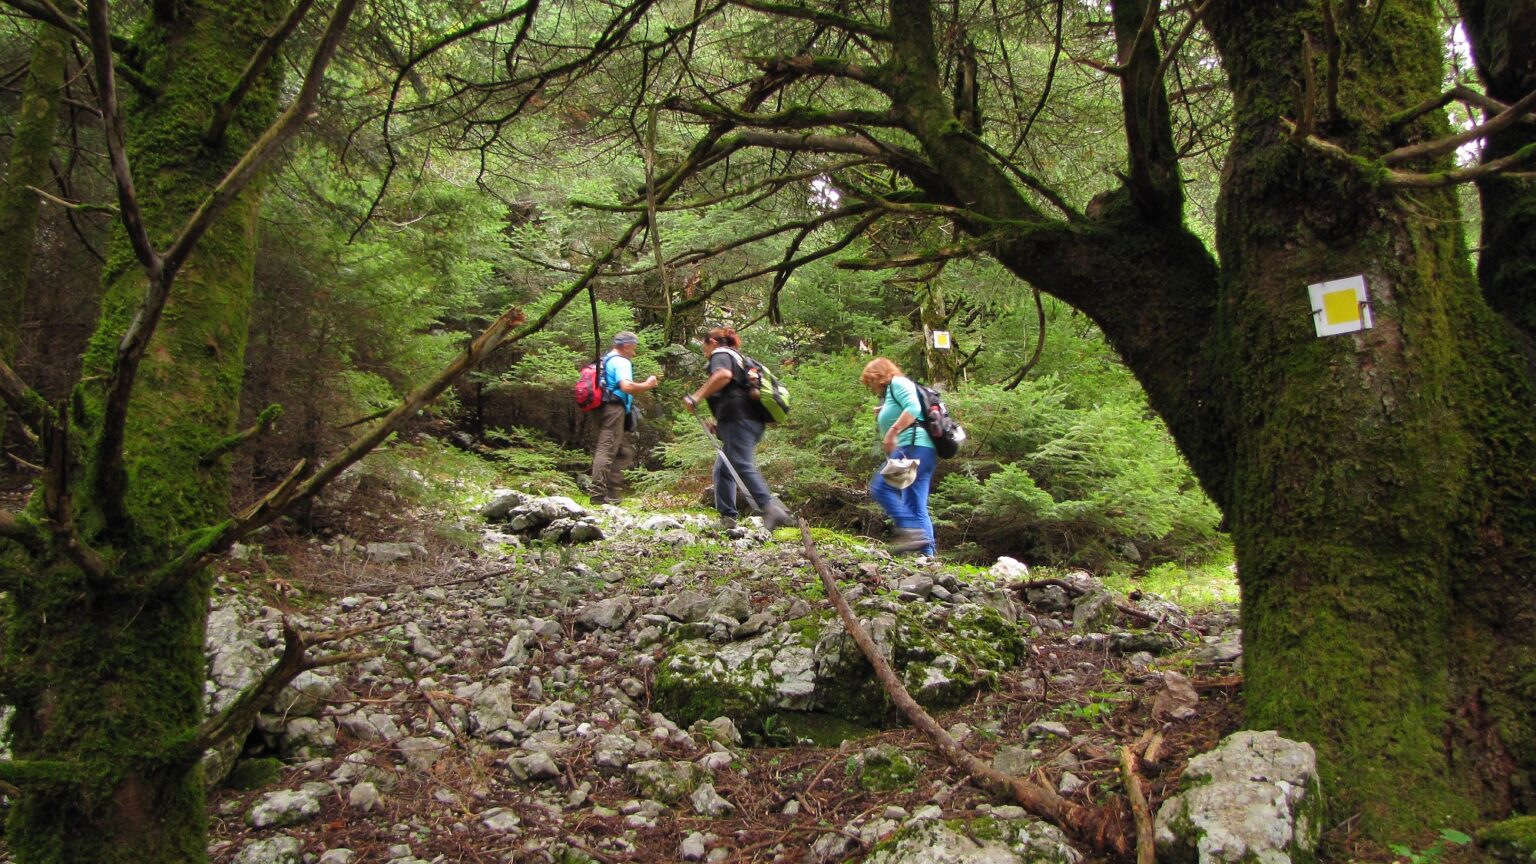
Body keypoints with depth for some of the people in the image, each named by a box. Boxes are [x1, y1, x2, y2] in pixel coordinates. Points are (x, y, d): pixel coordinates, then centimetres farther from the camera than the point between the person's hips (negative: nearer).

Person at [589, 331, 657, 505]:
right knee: (606, 451, -11)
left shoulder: (606, 360, 23)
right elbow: (626, 386, -23)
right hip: (614, 410, -10)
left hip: (605, 409, 10)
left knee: (625, 452, 14)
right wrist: (646, 385, -9)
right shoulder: (621, 362, -8)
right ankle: (599, 494, -13)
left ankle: (610, 490, 9)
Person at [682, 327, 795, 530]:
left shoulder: (720, 354, 4)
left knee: (743, 466, -18)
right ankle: (727, 518, 9)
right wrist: (719, 422, 33)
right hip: (752, 421, 10)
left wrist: (696, 397, -20)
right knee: (723, 469, 12)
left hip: (738, 419, -9)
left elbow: (723, 375, -21)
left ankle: (772, 510, -30)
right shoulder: (737, 358, 33)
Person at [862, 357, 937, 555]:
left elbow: (913, 407, -16)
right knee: (917, 508, 5)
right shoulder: (890, 395, 31)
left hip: (913, 446, -10)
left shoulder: (897, 383, 2)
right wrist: (882, 417, 18)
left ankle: (910, 530, -24)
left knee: (880, 487, -17)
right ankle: (927, 554, 0)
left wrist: (892, 432, -21)